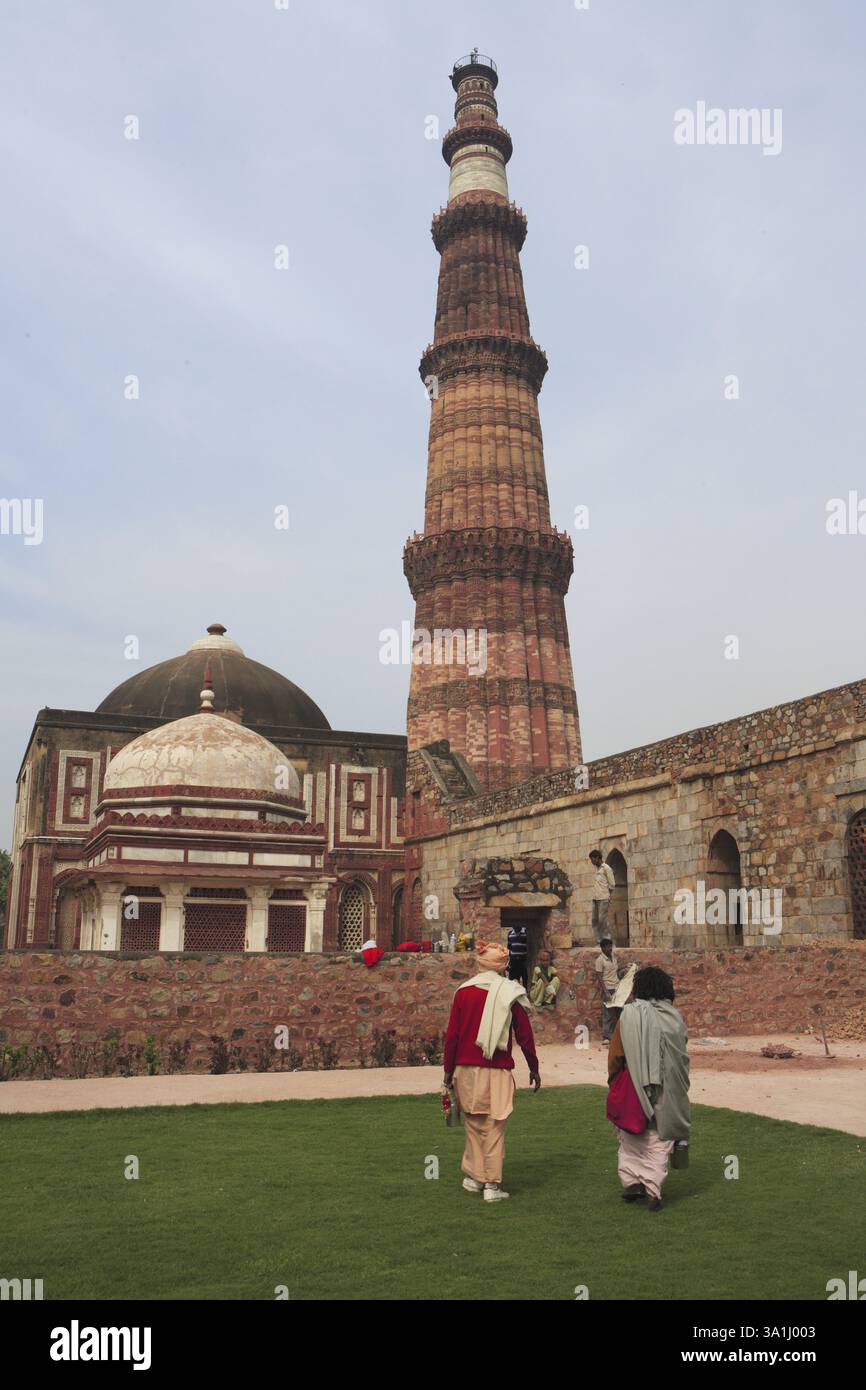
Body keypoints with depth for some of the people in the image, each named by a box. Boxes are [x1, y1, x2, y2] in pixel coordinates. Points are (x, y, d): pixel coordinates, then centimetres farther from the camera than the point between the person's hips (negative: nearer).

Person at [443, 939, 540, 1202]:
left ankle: (474, 1177, 21)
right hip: (497, 1071, -2)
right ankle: (492, 1185, 4)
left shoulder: (464, 991, -1)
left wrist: (449, 1069, 9)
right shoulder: (510, 993, -4)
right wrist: (533, 1069, 11)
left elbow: (452, 1034, 1)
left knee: (473, 1123, 15)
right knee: (494, 1127, 4)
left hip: (467, 1069, 2)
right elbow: (525, 1035, 0)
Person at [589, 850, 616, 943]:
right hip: (595, 898, 7)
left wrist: (607, 896, 2)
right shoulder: (595, 868, 17)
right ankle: (598, 941, 4)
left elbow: (612, 885, -3)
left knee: (602, 920, -9)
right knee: (595, 920, 2)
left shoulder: (606, 868, -5)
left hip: (603, 899, -7)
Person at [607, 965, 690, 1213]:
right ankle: (653, 1191, 7)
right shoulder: (675, 1017, -1)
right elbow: (682, 1057, 6)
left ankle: (632, 1180, 7)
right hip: (668, 1089, 2)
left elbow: (616, 1054, -4)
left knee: (631, 1136, 17)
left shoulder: (629, 1013, -9)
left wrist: (613, 1079, 11)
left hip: (635, 1087, -2)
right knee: (660, 1139, 11)